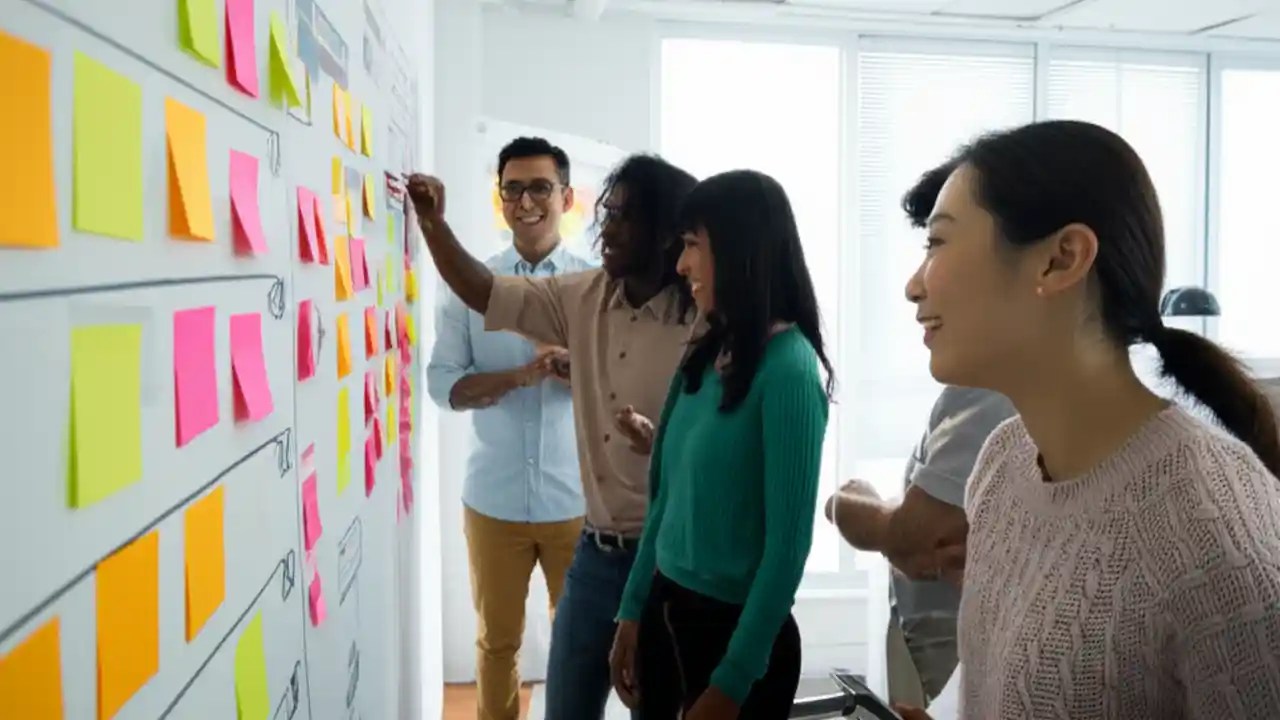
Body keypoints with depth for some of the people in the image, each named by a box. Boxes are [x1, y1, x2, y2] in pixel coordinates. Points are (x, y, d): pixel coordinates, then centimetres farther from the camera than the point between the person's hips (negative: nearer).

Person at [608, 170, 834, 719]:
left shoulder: (788, 370, -18)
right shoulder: (704, 356, 3)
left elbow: (789, 544, -17)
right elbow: (666, 499, 8)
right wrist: (633, 611, 10)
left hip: (736, 628, -6)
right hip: (666, 610, 6)